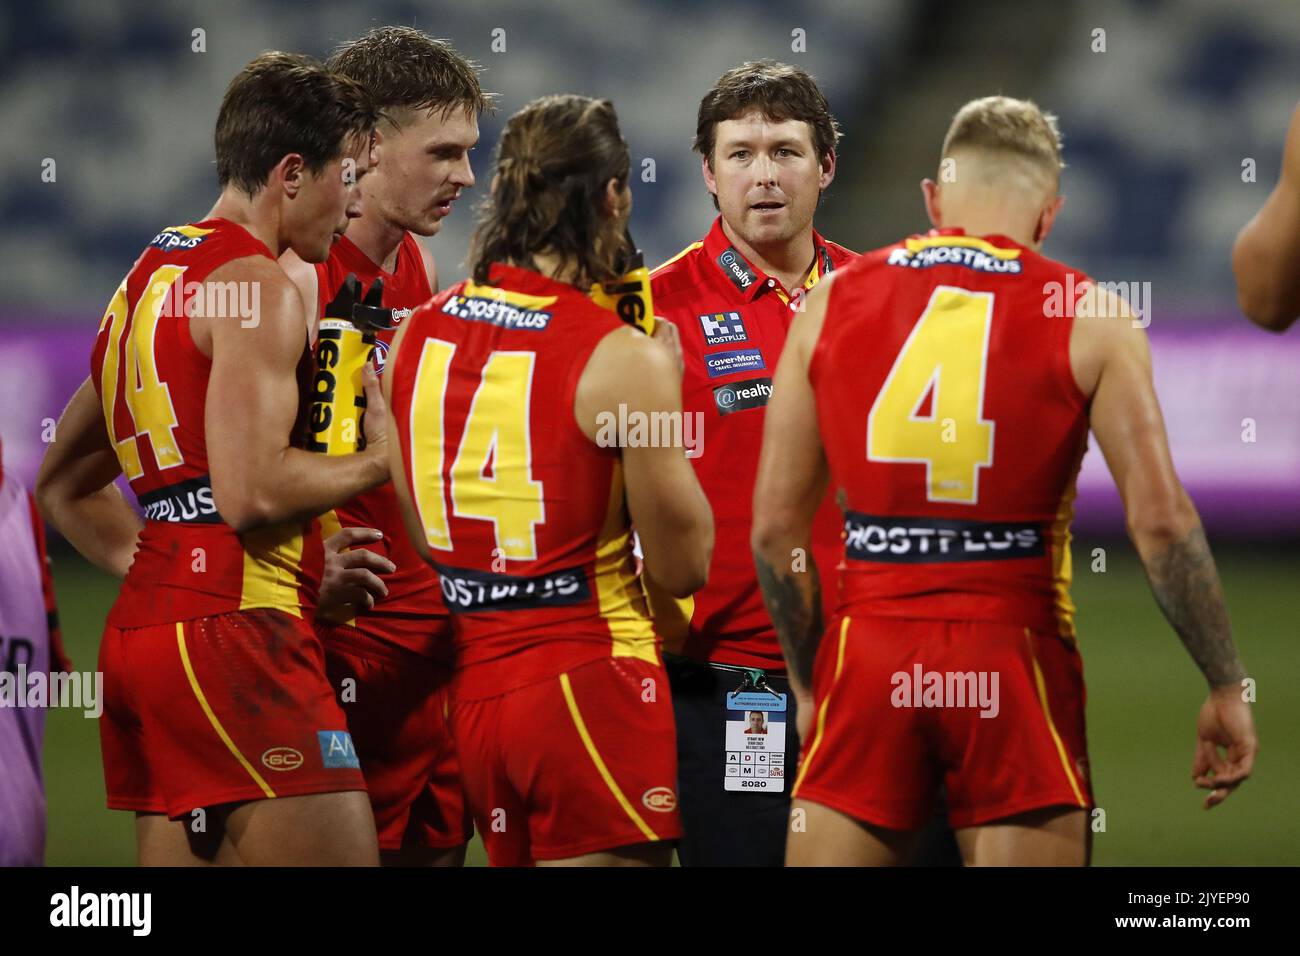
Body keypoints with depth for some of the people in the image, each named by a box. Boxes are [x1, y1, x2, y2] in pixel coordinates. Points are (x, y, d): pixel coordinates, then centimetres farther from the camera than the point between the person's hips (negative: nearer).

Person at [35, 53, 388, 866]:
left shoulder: (148, 277, 21)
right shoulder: (257, 287, -9)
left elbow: (64, 484, 28)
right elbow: (250, 489, -21)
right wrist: (377, 461, -6)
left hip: (142, 625, 10)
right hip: (233, 628, -10)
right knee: (340, 852, -11)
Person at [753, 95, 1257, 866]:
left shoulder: (831, 303, 7)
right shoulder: (1088, 318, -1)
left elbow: (775, 528, 7)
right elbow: (1161, 521, -8)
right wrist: (1227, 689, -1)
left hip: (869, 655, 2)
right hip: (1013, 657, -2)